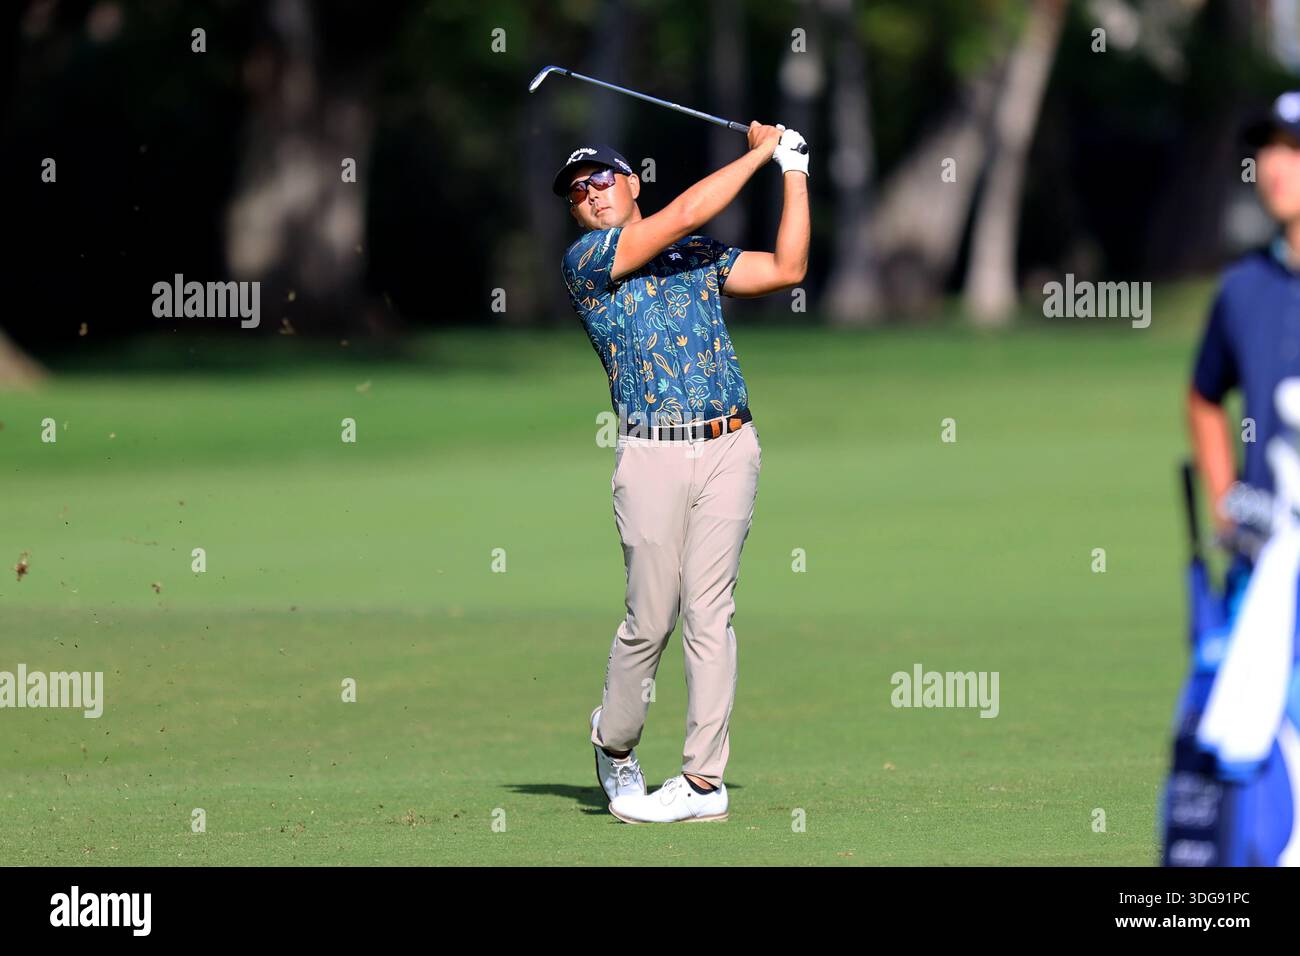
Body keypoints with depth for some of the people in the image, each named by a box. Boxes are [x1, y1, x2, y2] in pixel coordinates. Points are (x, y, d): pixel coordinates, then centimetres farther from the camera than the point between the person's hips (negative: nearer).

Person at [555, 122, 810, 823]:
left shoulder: (701, 257, 20)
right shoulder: (585, 262, 3)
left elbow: (787, 269, 13)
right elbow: (685, 213, -5)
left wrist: (793, 171, 13)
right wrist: (760, 152, 4)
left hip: (729, 449, 3)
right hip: (652, 454, -3)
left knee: (709, 613, -3)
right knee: (649, 619, -3)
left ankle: (704, 780, -2)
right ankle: (615, 744, 21)